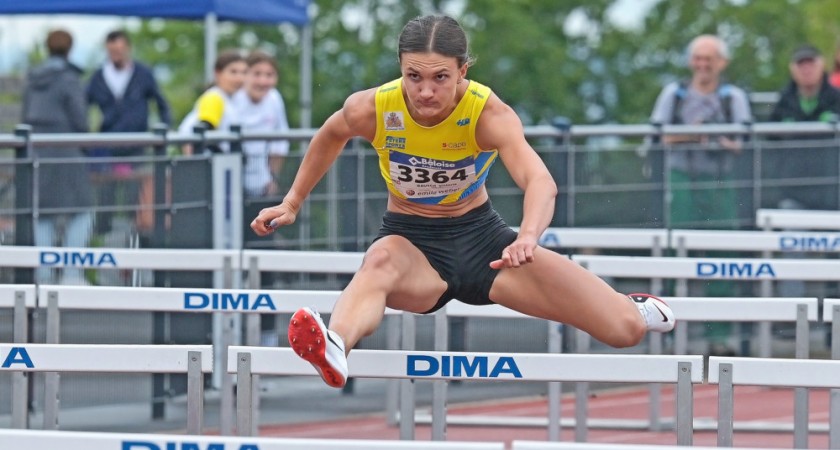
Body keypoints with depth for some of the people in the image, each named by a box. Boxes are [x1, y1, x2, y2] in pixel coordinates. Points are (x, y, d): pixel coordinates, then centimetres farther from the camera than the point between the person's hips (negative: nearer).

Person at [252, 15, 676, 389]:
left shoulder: (490, 114, -23)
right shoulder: (371, 109, -17)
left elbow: (540, 181, -42)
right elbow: (330, 137, 9)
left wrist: (528, 237, -62)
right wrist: (292, 203, 11)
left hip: (480, 236, 1)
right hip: (410, 240, -1)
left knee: (626, 329, -5)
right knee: (382, 260, -44)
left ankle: (632, 308, 35)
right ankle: (334, 349, -75)